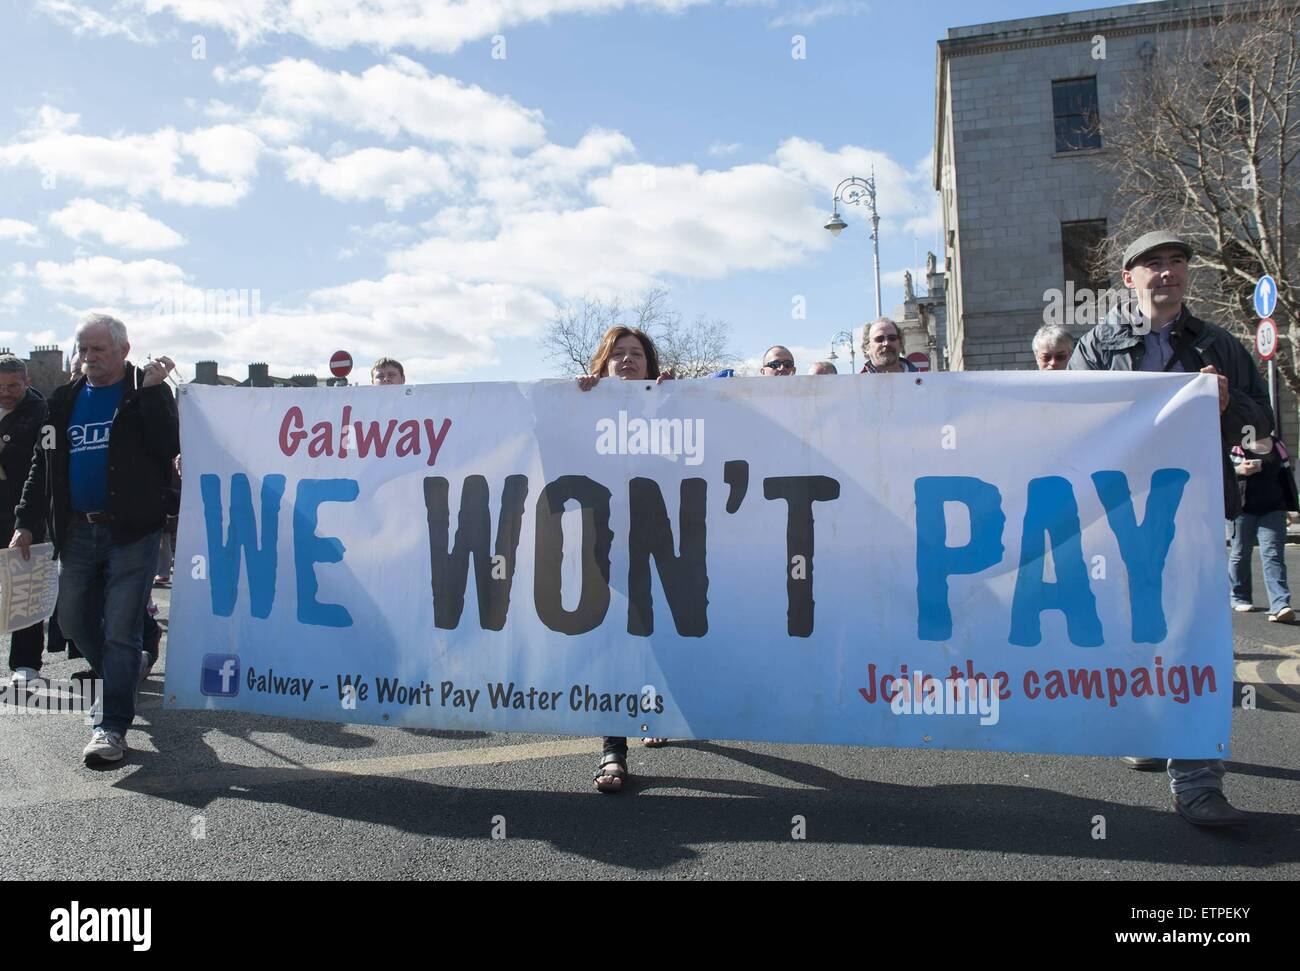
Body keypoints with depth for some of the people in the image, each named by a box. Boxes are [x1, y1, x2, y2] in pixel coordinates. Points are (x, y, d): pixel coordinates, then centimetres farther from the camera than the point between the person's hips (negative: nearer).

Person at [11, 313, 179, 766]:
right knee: (74, 622, 15)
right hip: (77, 530, 6)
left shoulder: (147, 391, -3)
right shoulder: (65, 399, 12)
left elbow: (170, 447, -18)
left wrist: (153, 391, -24)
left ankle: (113, 725, 4)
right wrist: (26, 522, 10)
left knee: (121, 630, -3)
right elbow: (43, 463, 16)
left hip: (131, 530, -6)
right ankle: (119, 680, 39)